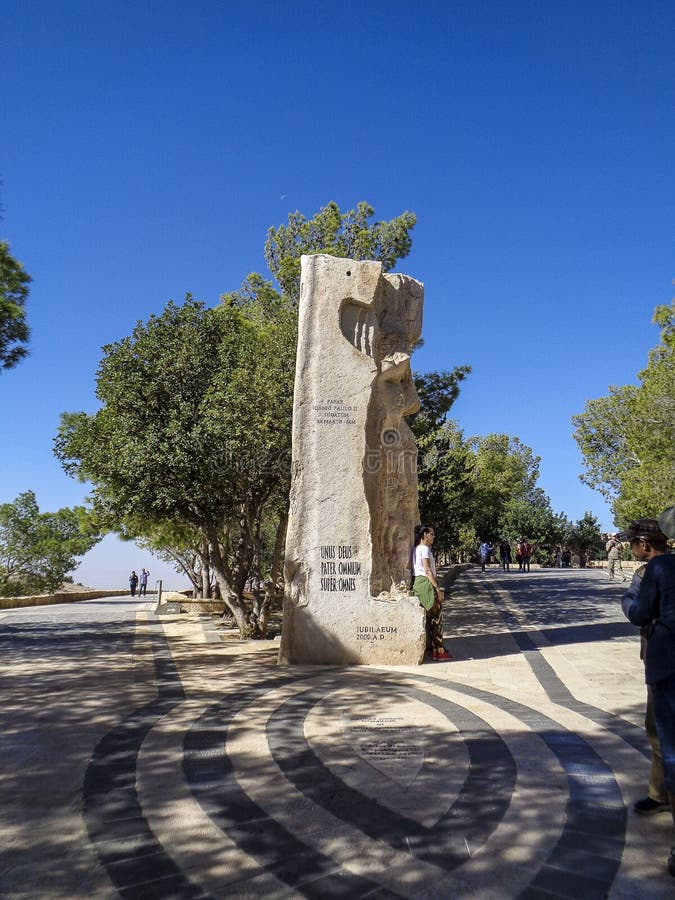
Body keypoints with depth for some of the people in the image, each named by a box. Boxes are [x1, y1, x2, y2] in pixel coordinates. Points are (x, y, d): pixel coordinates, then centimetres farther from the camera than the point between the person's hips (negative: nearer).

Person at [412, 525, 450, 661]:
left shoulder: (416, 549, 15)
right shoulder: (425, 549, -13)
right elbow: (427, 570, -18)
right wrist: (437, 587, -17)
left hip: (418, 582, 10)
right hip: (426, 583, -10)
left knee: (429, 616, 14)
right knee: (436, 615, -5)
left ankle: (430, 646, 18)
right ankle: (438, 650, -3)